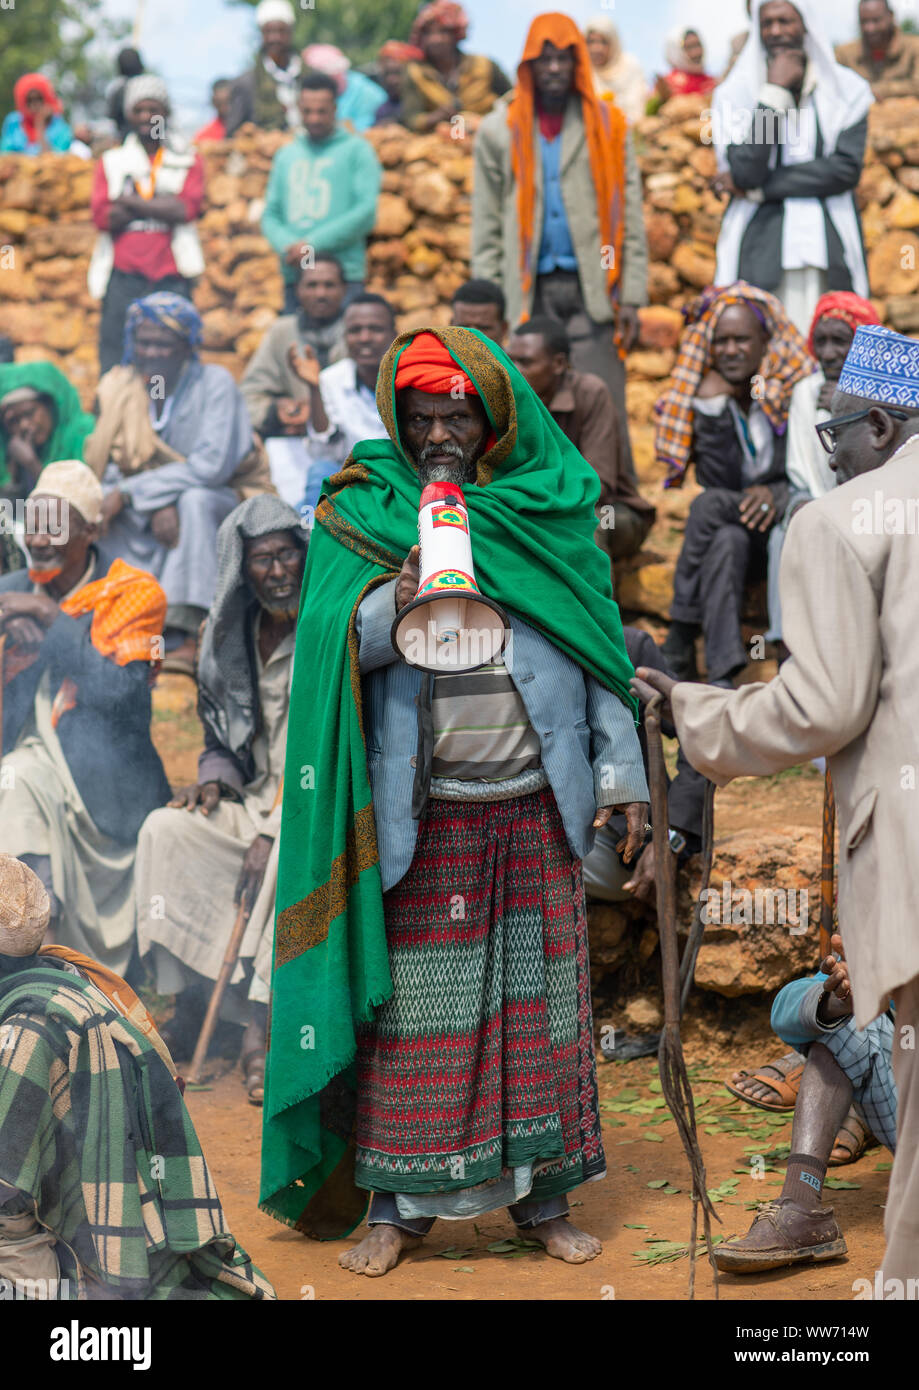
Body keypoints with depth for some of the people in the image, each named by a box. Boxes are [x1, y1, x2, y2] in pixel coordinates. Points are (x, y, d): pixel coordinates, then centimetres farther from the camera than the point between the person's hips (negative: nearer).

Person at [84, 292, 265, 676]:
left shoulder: (215, 382, -13)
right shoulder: (119, 386, 0)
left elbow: (211, 466, -24)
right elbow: (110, 467, -3)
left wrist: (130, 492, -26)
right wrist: (156, 507, -23)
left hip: (216, 506, -4)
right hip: (143, 516, 4)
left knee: (193, 500, -38)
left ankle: (184, 635, -43)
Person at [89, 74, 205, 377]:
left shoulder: (187, 161, 14)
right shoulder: (111, 161, 15)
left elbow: (187, 209, -4)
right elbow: (102, 216, 0)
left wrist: (129, 201, -1)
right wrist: (162, 205, -3)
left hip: (171, 275, 0)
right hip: (124, 275, 1)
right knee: (114, 365, -6)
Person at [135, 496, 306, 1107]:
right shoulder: (230, 636, 7)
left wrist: (275, 831, -23)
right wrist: (215, 780, -3)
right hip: (257, 798, 6)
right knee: (165, 830, -17)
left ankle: (262, 1023, -30)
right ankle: (182, 1005, -17)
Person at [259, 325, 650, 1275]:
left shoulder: (549, 510, 8)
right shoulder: (361, 513, 5)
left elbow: (597, 649, 9)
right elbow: (331, 641, -4)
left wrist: (621, 771, 5)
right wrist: (392, 608, -24)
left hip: (535, 805, 2)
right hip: (417, 813, -1)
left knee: (538, 997, 6)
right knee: (413, 1006, 0)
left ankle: (539, 1194, 15)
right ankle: (399, 1203, 9)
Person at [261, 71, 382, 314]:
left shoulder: (357, 150, 6)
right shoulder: (286, 155, 19)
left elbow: (366, 212, -5)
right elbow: (270, 215, 16)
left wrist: (313, 244, -11)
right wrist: (288, 246, -7)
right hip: (294, 275, 4)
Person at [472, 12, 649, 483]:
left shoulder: (608, 126, 10)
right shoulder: (499, 131, 11)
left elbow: (629, 217, 7)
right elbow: (486, 227, 9)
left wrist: (632, 297, -2)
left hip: (591, 290, -1)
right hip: (528, 292, 1)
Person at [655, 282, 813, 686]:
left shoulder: (797, 390, -5)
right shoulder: (706, 394, 0)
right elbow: (721, 481, -10)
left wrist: (777, 495, -27)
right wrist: (712, 407, -16)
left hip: (787, 522, -1)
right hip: (731, 530, 1)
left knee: (711, 506, -30)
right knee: (727, 539, -33)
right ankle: (722, 676, -42)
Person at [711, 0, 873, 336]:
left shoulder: (846, 91, 7)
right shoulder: (734, 94, 5)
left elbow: (847, 168, -6)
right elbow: (746, 169, -9)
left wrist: (757, 186, -8)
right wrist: (775, 93, -10)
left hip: (827, 246, 1)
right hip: (759, 250, -1)